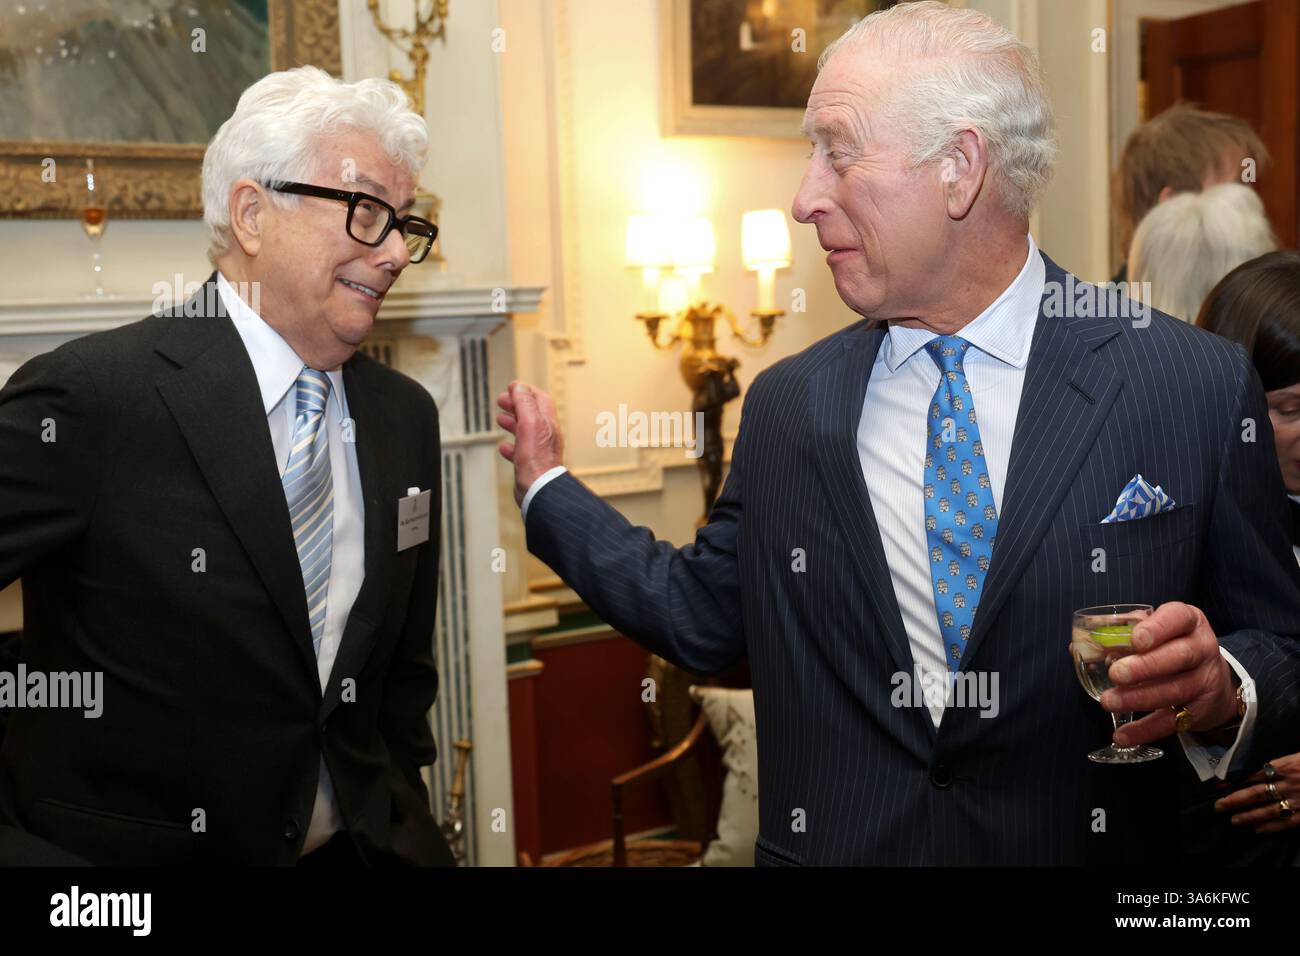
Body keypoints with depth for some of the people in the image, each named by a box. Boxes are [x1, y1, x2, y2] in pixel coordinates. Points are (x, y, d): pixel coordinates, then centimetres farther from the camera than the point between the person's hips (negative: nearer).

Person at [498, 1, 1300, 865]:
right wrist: (549, 488, 11)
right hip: (831, 843, 2)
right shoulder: (784, 407, -1)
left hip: (1086, 844, -2)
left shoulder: (1201, 386, -10)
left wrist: (1220, 691, -23)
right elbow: (698, 611, 8)